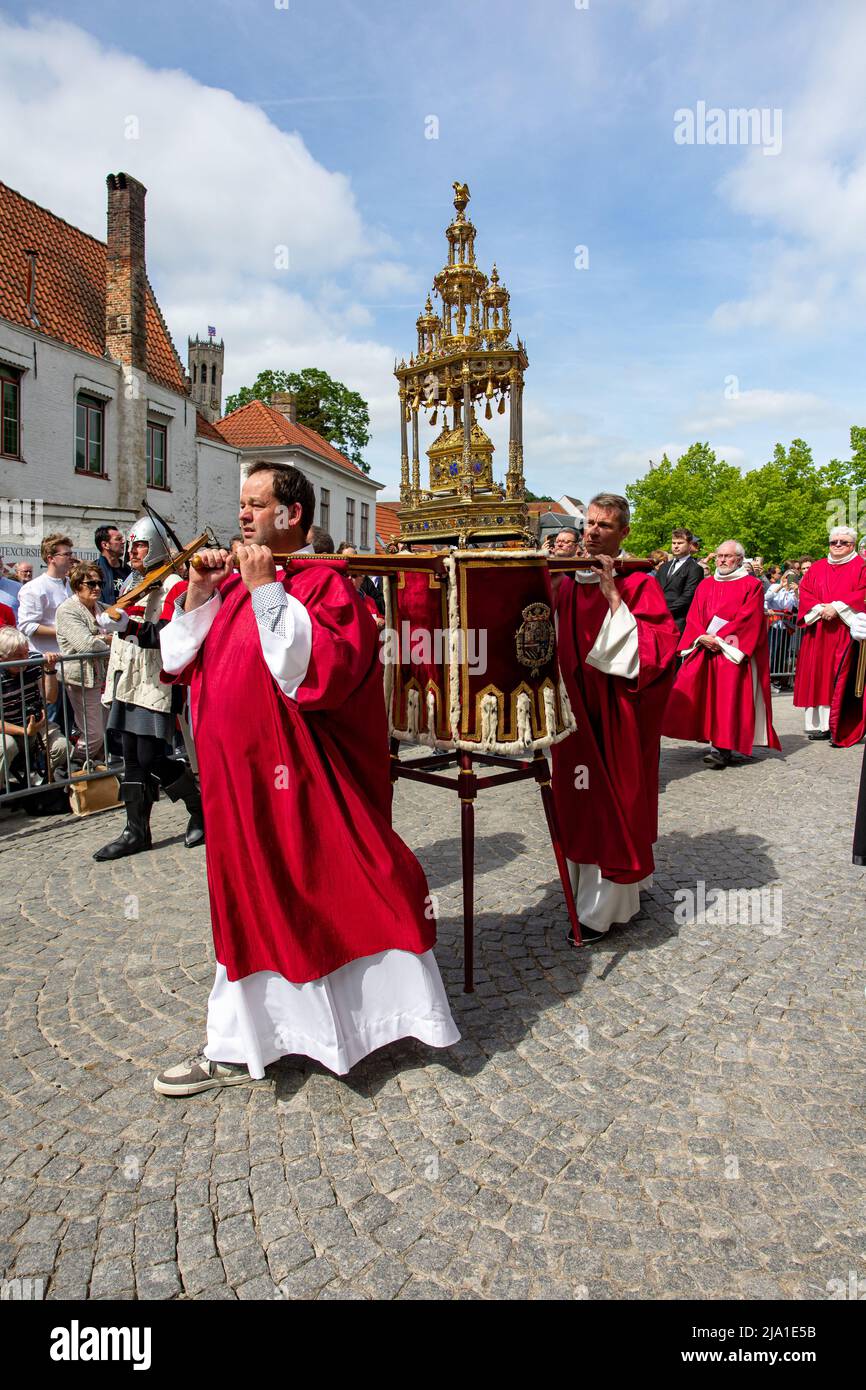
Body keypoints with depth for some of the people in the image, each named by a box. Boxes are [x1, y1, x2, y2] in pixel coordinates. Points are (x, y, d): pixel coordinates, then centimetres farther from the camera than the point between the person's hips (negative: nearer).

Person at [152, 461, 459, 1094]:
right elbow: (180, 662, 13)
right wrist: (198, 594, -1)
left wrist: (268, 590, -22)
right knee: (249, 906, 17)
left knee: (328, 894, 4)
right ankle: (234, 1048, 33)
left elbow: (322, 668, -26)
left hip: (299, 782, -7)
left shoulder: (325, 582, -11)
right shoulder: (232, 581, 12)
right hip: (238, 777, 8)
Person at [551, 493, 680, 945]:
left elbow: (656, 649, -19)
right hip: (574, 709, 6)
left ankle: (602, 908, 15)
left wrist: (613, 596, -21)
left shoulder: (638, 584, -8)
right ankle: (587, 885, 32)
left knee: (612, 801, 3)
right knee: (580, 799, 14)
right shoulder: (568, 583, 8)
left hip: (616, 714, -5)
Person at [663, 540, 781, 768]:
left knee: (727, 696, -15)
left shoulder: (751, 585, 3)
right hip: (704, 648, 5)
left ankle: (723, 747, -16)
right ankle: (714, 740, 4)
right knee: (690, 691, -5)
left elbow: (747, 619, -8)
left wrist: (719, 639, -14)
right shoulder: (705, 585, 18)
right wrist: (703, 637, -8)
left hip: (732, 651, -5)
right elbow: (694, 616, 11)